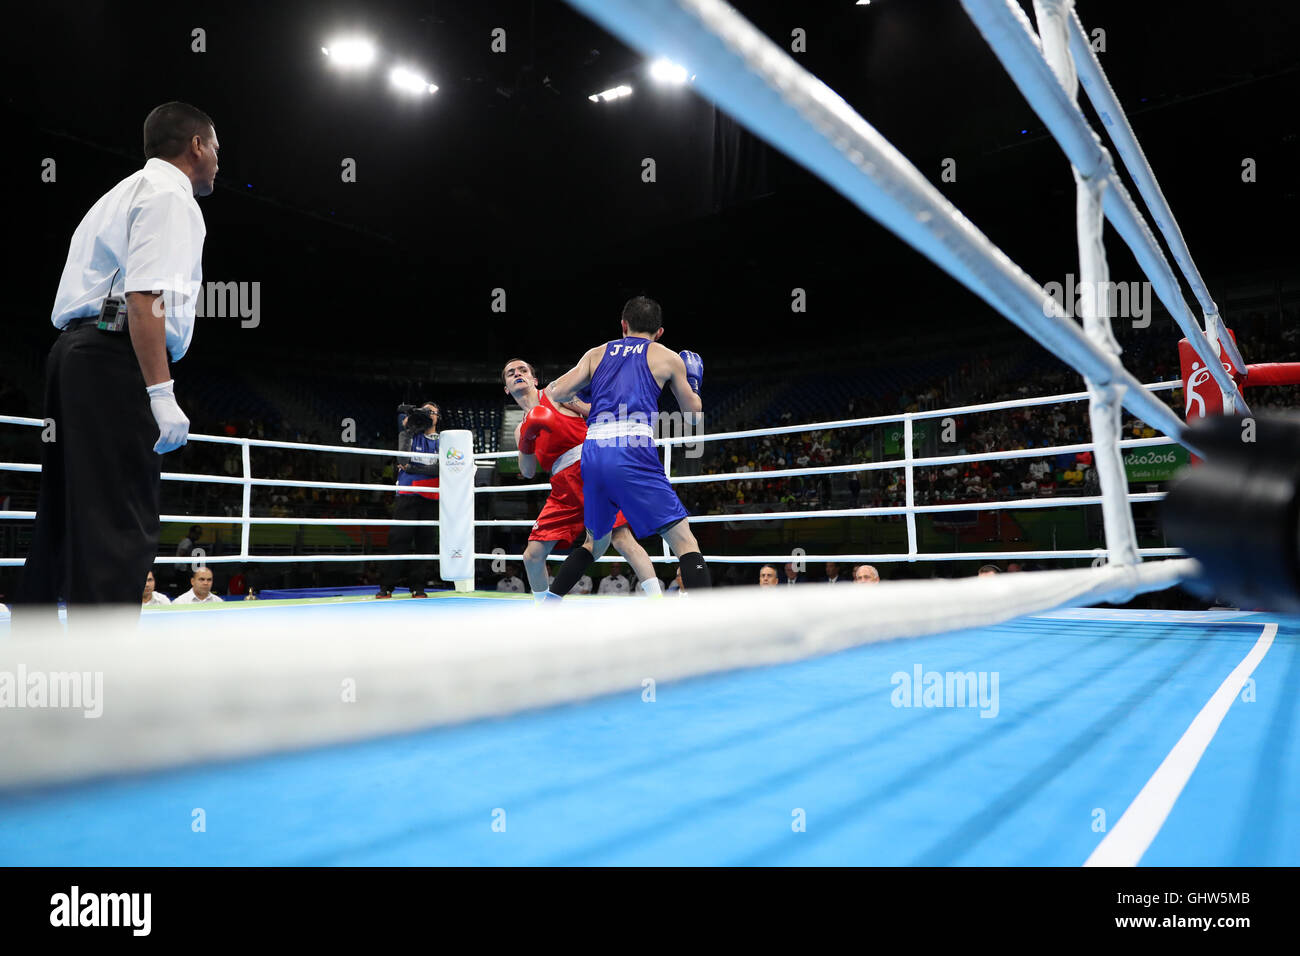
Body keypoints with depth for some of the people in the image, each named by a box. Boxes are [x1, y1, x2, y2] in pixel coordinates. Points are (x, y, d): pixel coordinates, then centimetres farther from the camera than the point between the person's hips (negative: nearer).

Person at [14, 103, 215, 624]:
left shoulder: (127, 191, 28)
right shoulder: (168, 193, -3)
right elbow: (144, 297, -17)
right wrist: (161, 393, -22)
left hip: (76, 352, 10)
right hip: (117, 360, -10)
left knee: (66, 515, 14)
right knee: (119, 527, -12)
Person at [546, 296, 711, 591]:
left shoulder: (596, 353, 22)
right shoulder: (668, 357, 15)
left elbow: (557, 393, 13)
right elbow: (694, 415, 22)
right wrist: (693, 384, 42)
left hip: (592, 455, 5)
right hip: (632, 452, -4)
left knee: (597, 542, 25)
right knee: (684, 539, -4)